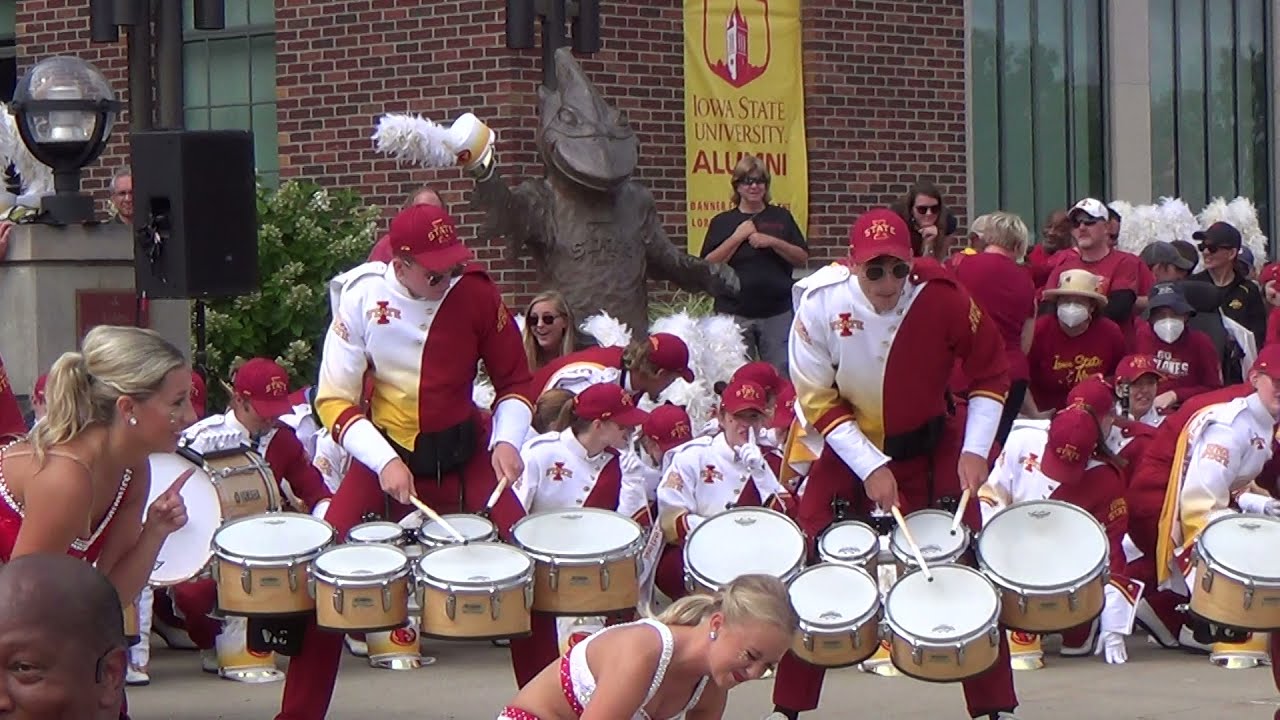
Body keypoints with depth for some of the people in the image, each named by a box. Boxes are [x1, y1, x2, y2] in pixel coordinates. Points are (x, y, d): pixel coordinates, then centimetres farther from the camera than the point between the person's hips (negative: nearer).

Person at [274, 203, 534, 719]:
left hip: (463, 451, 1)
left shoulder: (476, 293, -12)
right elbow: (334, 400, -10)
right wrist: (384, 463, -22)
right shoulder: (361, 298, -14)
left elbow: (514, 380, 1)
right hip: (386, 451, 0)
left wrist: (507, 441, -17)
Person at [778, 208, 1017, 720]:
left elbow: (991, 374, -6)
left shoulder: (942, 298, -21)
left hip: (930, 448, 0)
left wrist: (975, 452, -16)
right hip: (848, 450, 0)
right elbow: (816, 401, -13)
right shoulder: (821, 303, -20)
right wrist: (870, 468, -20)